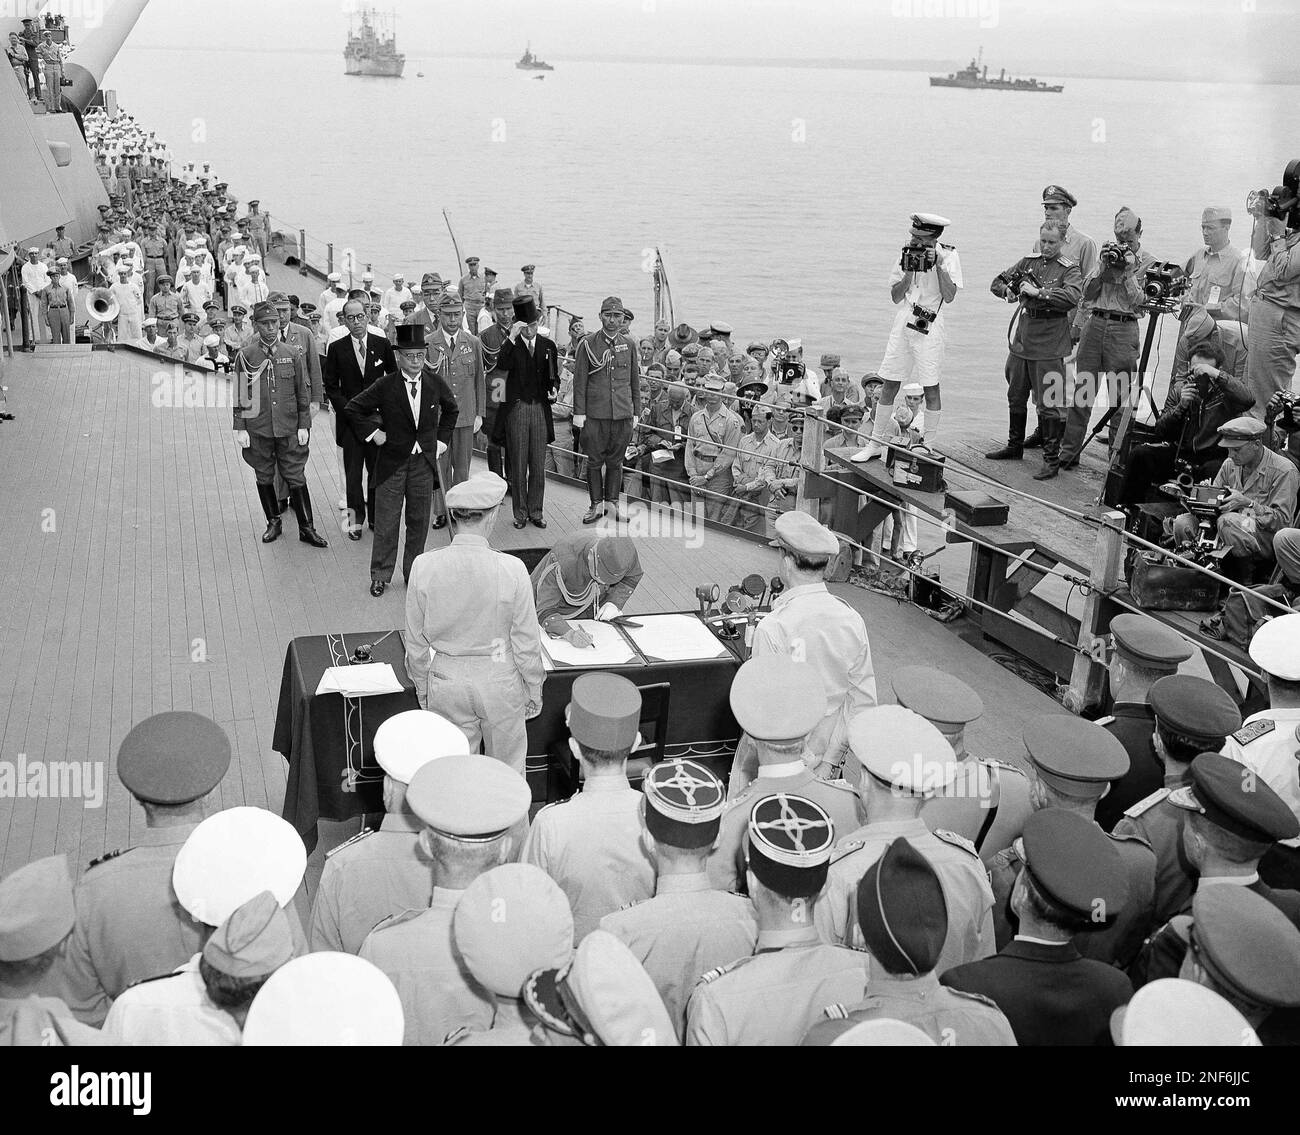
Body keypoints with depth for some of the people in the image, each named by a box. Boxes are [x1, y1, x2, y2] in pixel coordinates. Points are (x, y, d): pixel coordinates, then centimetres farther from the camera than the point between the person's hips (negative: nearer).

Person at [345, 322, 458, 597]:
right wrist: (372, 433, -6)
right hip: (392, 463, -2)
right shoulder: (385, 386, -10)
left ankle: (413, 572, 24)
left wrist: (442, 440, 11)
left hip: (424, 463, 2)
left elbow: (451, 410, 19)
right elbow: (352, 409, -2)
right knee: (386, 523, 4)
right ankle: (380, 575, 18)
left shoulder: (435, 383, 0)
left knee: (419, 522, 10)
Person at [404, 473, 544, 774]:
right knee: (508, 769, 19)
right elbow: (526, 643, -11)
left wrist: (422, 688, 13)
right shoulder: (511, 569, -20)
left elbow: (416, 643, -3)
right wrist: (534, 690, 5)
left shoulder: (423, 566, -14)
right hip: (500, 681, -2)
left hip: (445, 681, 2)